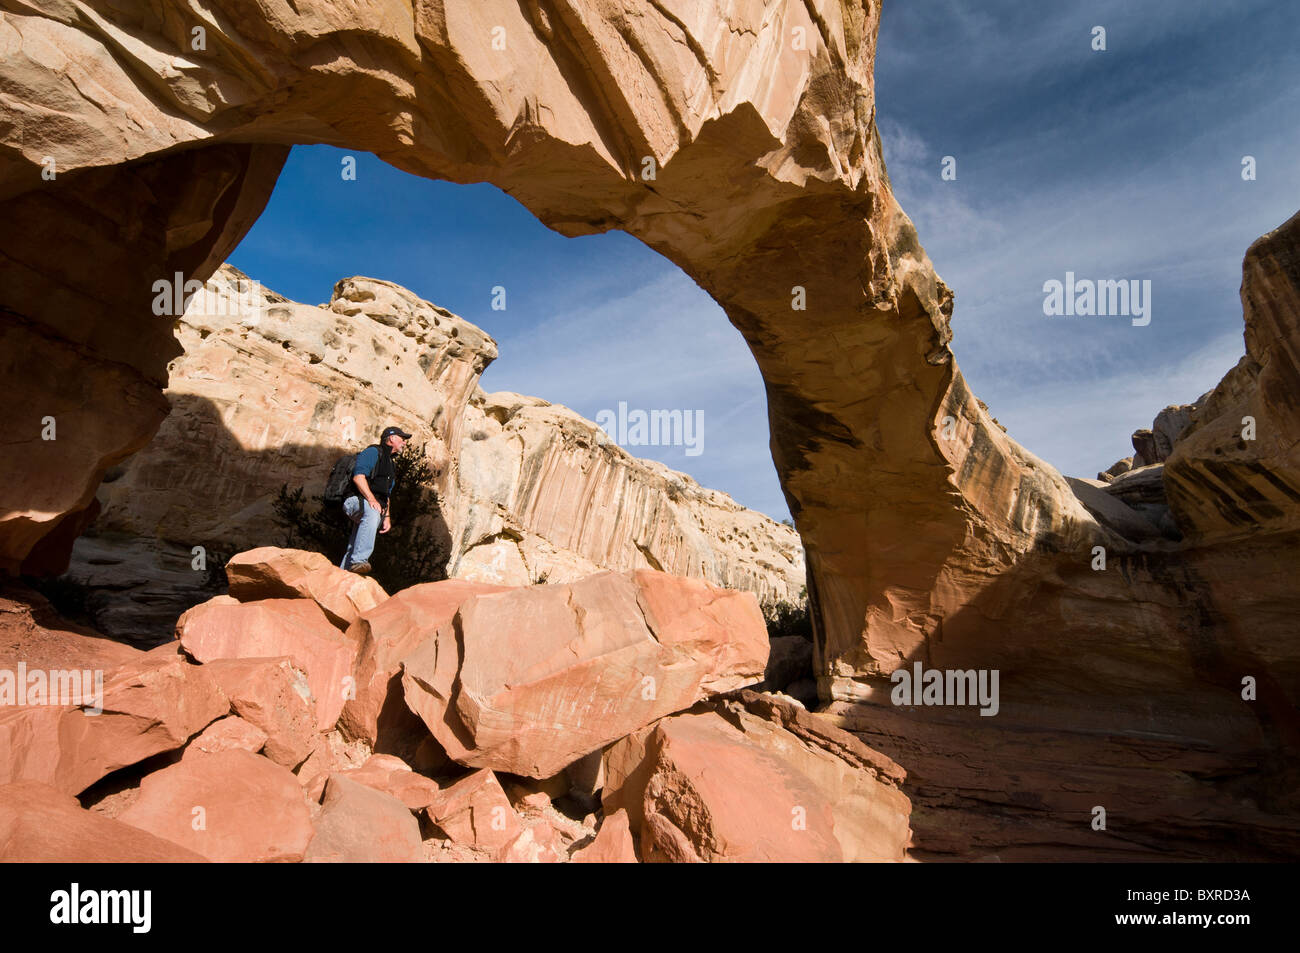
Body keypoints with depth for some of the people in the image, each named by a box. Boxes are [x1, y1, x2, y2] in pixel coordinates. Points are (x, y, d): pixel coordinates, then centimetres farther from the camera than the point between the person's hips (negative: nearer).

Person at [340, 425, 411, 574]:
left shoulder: (391, 465, 31)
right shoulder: (373, 452, 3)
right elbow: (358, 476, -13)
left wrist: (387, 516, 18)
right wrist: (371, 499, -24)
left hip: (375, 507, 9)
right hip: (358, 500, -9)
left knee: (353, 547, 2)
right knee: (371, 513, -39)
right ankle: (359, 561, -49)